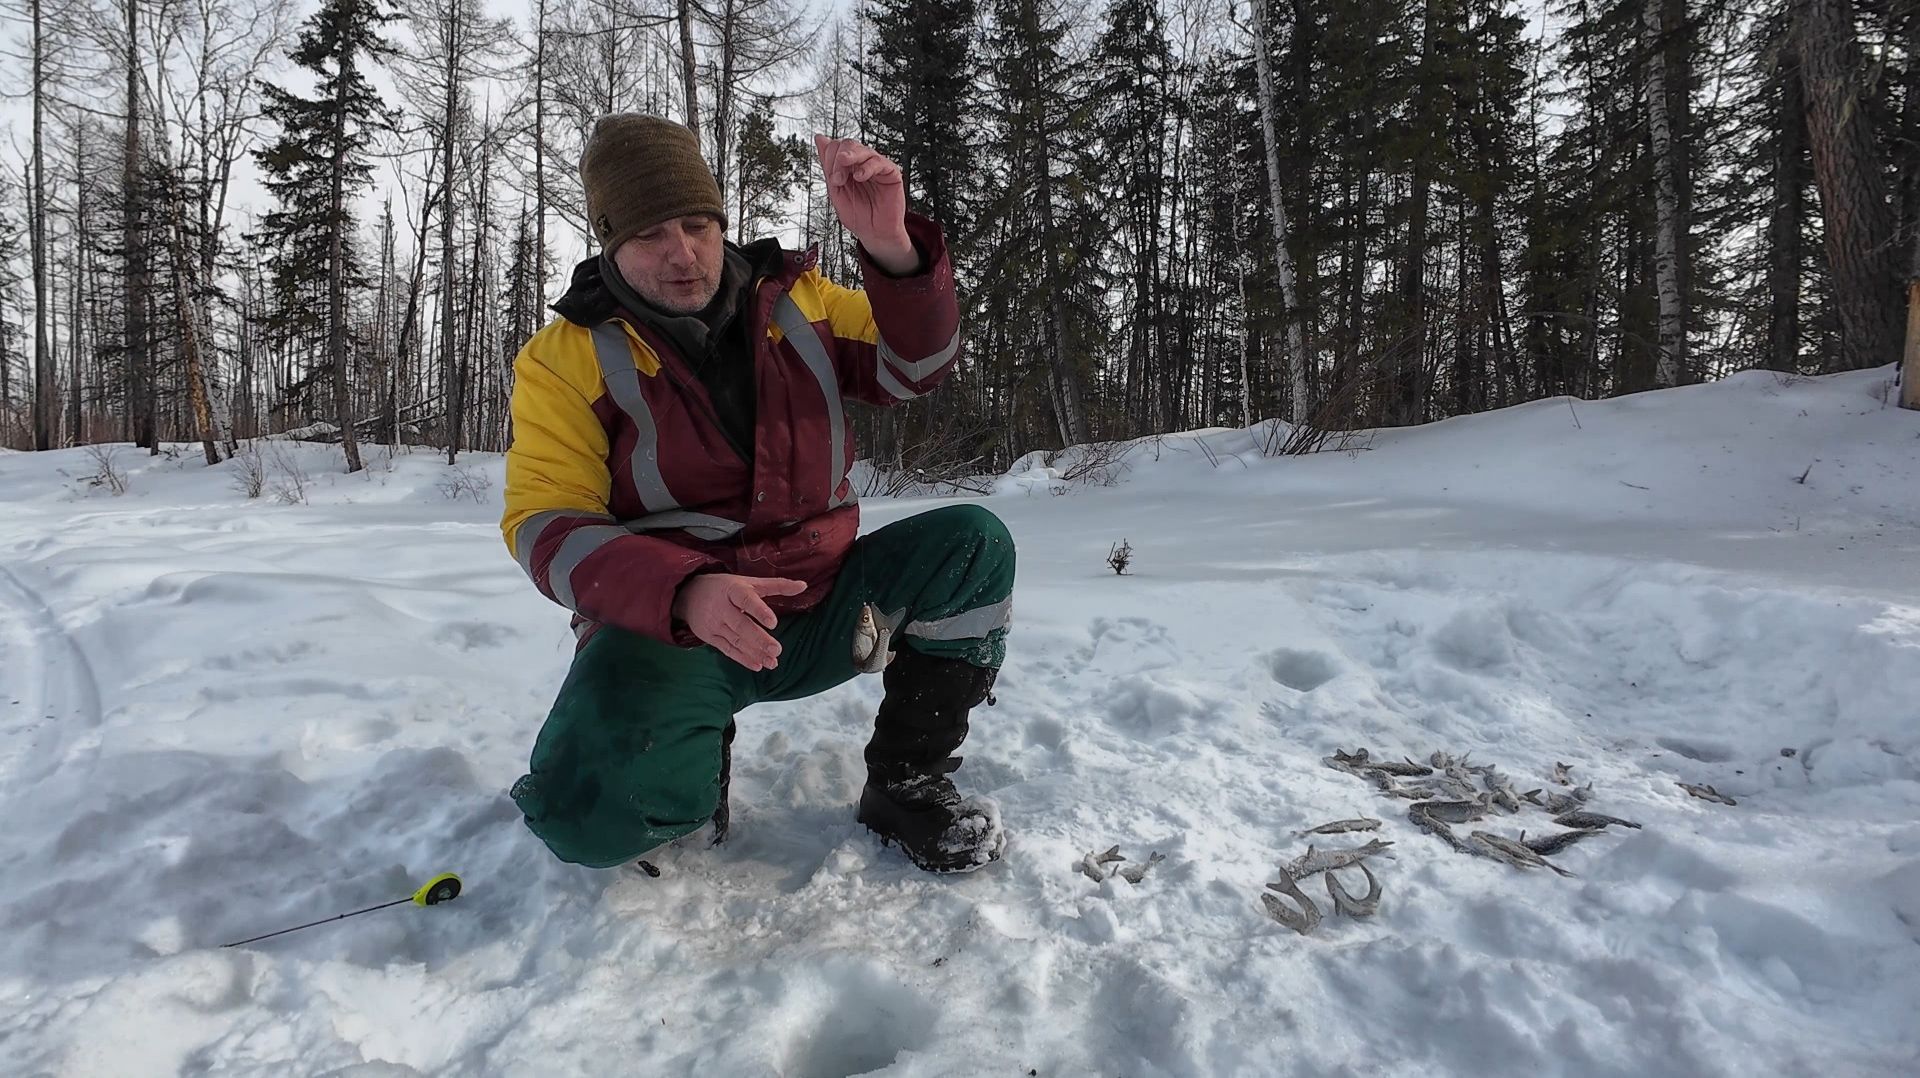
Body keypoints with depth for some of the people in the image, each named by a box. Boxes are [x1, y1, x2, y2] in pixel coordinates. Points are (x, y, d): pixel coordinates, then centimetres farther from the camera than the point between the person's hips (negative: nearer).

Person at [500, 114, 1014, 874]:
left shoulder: (796, 302, 5)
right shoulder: (567, 357, -5)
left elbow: (914, 367, 0)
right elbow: (545, 525, -12)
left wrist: (891, 248, -21)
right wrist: (683, 592, -32)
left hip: (818, 606, 4)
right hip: (666, 624, -3)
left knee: (974, 546, -15)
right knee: (595, 810, -31)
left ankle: (904, 783, 0)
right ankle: (692, 764, 8)